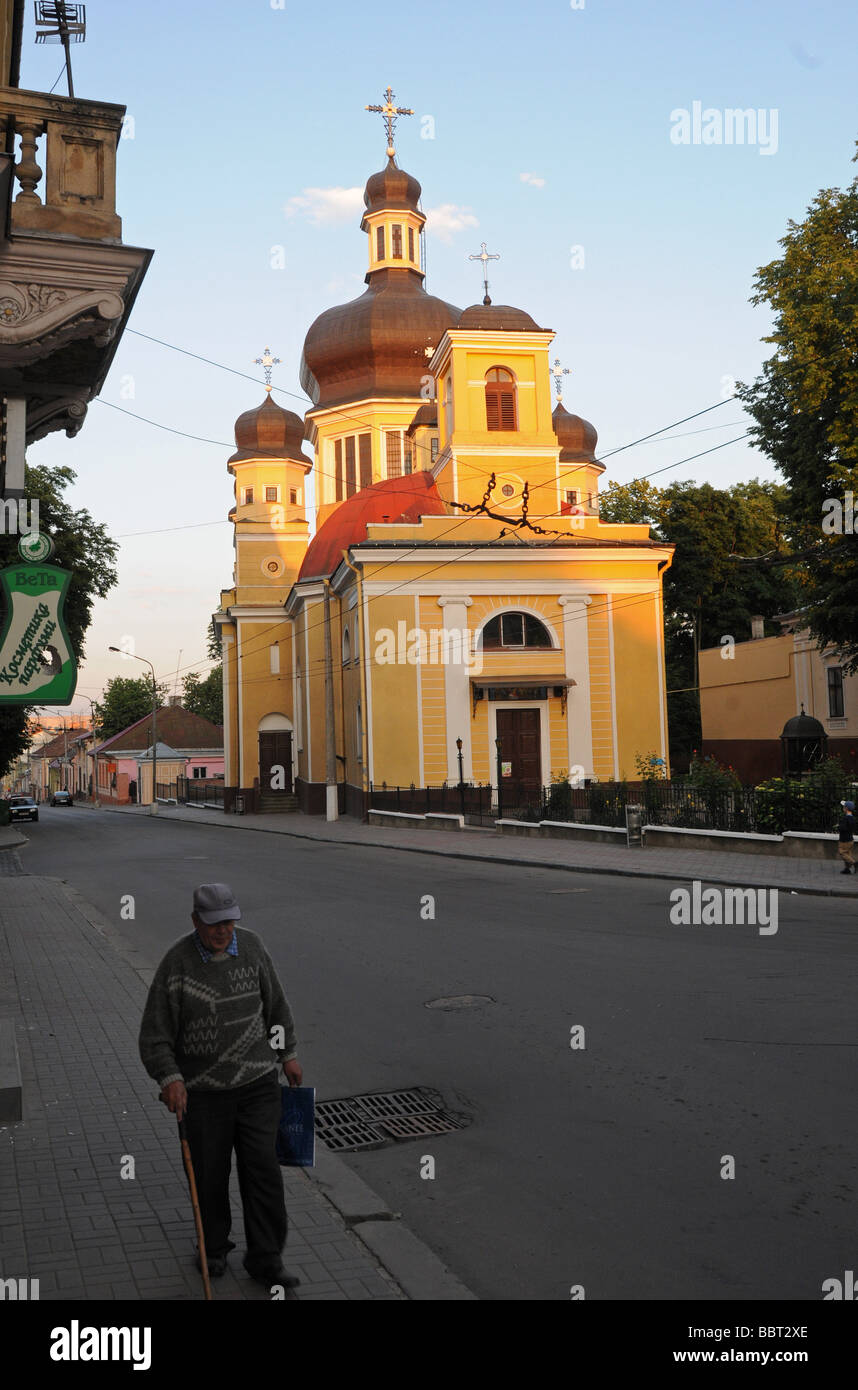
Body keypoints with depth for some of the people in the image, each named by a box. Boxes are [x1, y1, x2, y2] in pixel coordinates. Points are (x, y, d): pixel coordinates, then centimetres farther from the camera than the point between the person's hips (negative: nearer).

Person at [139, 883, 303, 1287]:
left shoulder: (251, 946, -4)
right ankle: (214, 1247, 36)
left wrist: (287, 1052, 15)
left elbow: (275, 1001, 12)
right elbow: (155, 1035, -11)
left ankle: (265, 1260, 14)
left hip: (257, 1082, 2)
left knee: (263, 1170, 0)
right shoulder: (176, 964, -15)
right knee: (209, 1174, 11)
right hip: (203, 1090, -2)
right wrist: (170, 1078, -25)